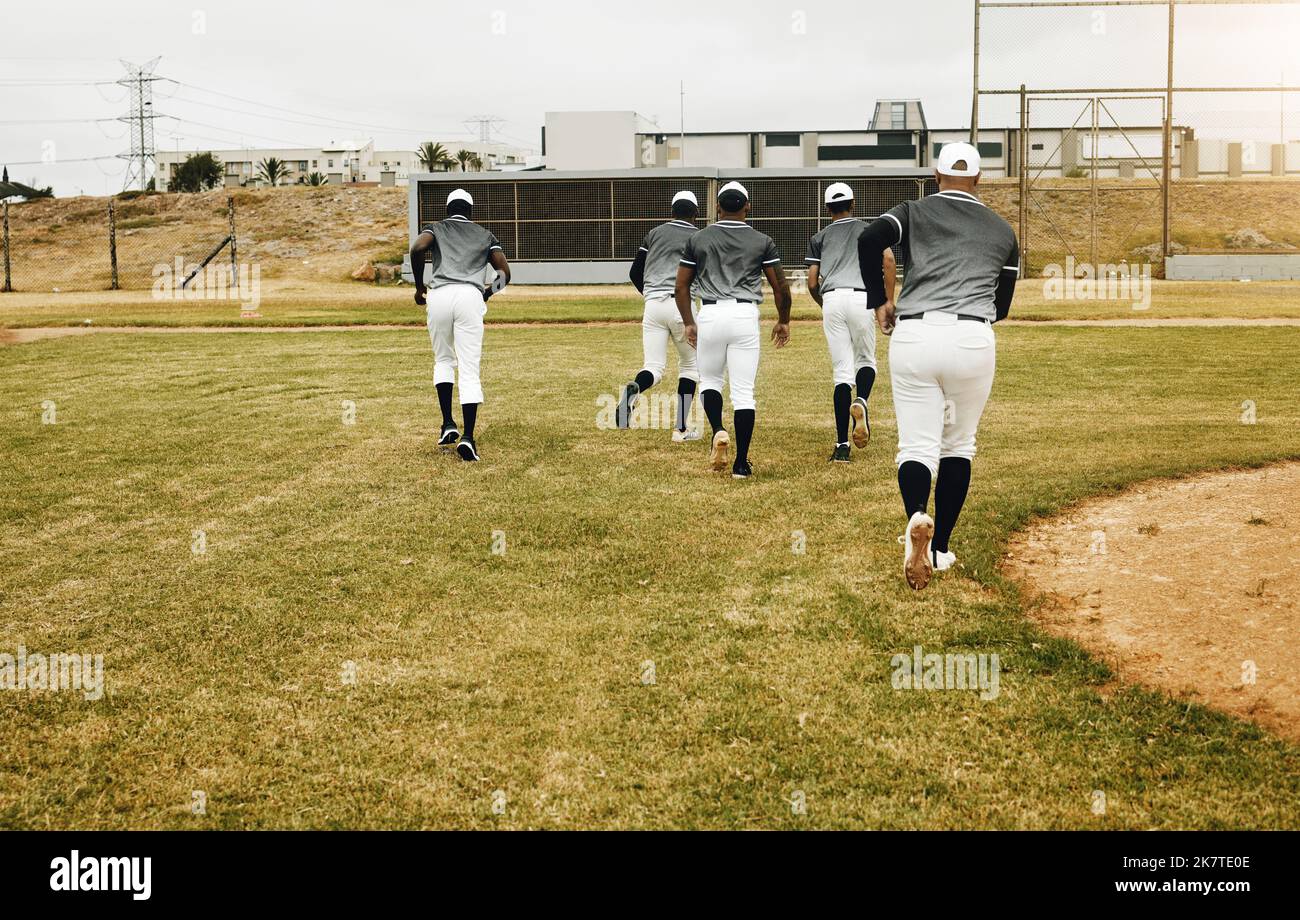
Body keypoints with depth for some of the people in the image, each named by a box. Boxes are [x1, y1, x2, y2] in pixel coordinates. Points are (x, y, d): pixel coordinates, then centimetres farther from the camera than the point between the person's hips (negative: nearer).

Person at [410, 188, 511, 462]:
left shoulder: (435, 228, 21)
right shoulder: (485, 235, 25)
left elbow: (417, 249, -2)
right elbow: (505, 272, 13)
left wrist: (419, 286, 9)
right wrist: (488, 292, 31)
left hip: (440, 296, 0)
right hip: (470, 298, 0)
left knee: (443, 360, 21)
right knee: (469, 370, -3)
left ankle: (448, 424, 8)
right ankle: (467, 437, -16)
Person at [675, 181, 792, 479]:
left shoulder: (698, 239, 7)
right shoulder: (762, 241, 6)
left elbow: (682, 286, 8)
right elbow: (780, 286, 7)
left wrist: (688, 323, 17)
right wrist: (783, 321, 21)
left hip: (710, 314, 0)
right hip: (745, 316, 0)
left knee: (710, 379, 19)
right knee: (743, 392, 3)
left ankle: (718, 431, -9)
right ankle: (741, 463, 3)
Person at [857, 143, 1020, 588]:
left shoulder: (915, 212, 12)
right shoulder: (1003, 230, 19)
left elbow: (869, 239, -9)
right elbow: (1001, 307, 21)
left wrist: (879, 301, 2)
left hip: (912, 336, -1)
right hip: (973, 340, 1)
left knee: (916, 445, 2)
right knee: (958, 445, 17)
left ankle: (916, 516, -29)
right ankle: (940, 549, 18)